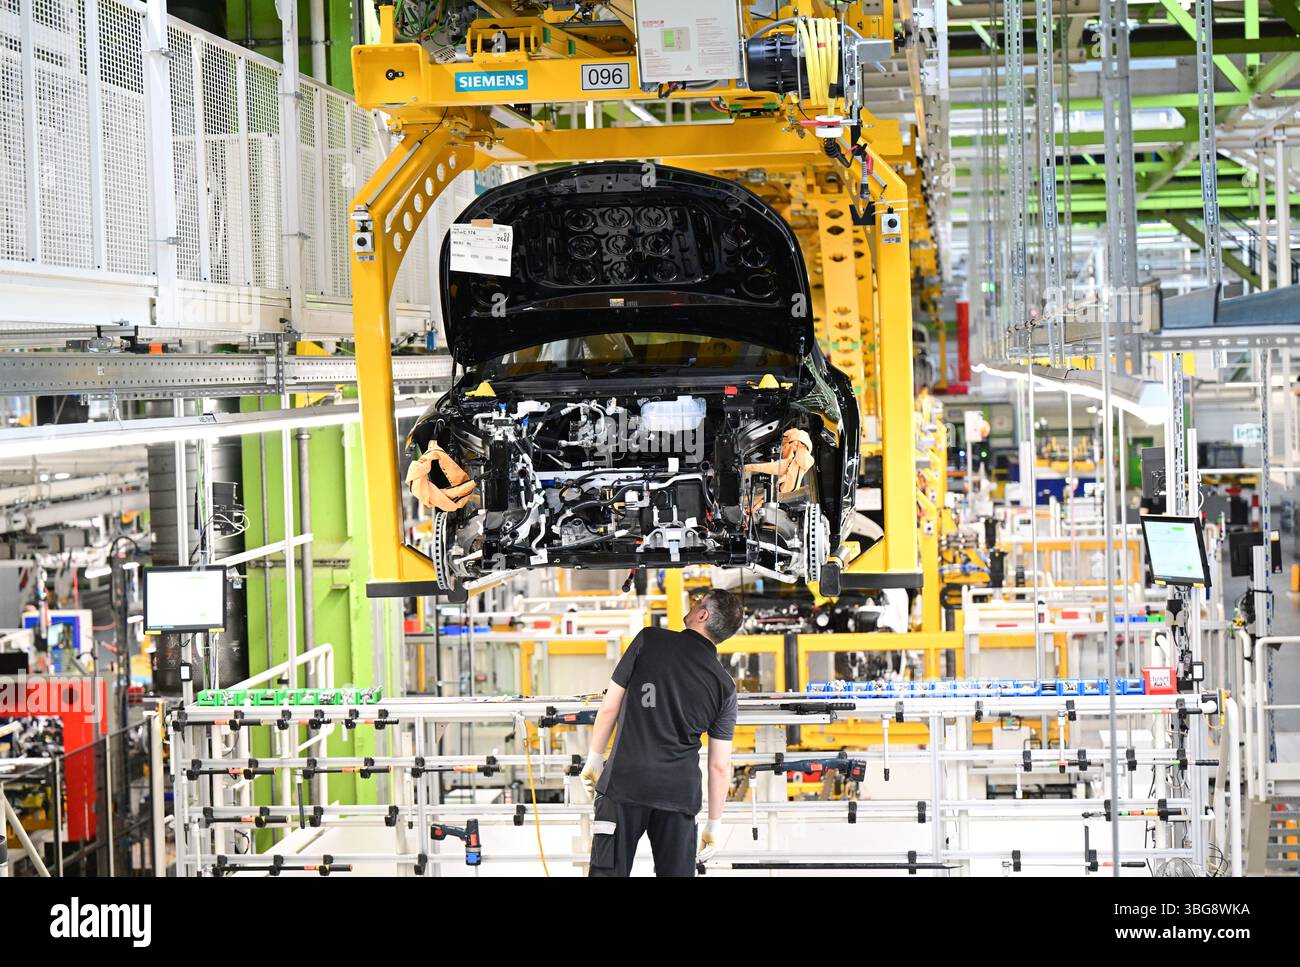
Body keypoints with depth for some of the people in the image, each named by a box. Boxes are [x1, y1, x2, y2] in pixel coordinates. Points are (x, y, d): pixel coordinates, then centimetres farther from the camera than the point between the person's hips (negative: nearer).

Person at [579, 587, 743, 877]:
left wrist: (593, 761, 15)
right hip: (679, 793, 2)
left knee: (608, 870, 2)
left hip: (624, 781, -2)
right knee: (676, 872, 9)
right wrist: (714, 825, 16)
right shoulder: (724, 687, 5)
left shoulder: (649, 641, 0)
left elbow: (609, 708, 2)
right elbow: (720, 766, 6)